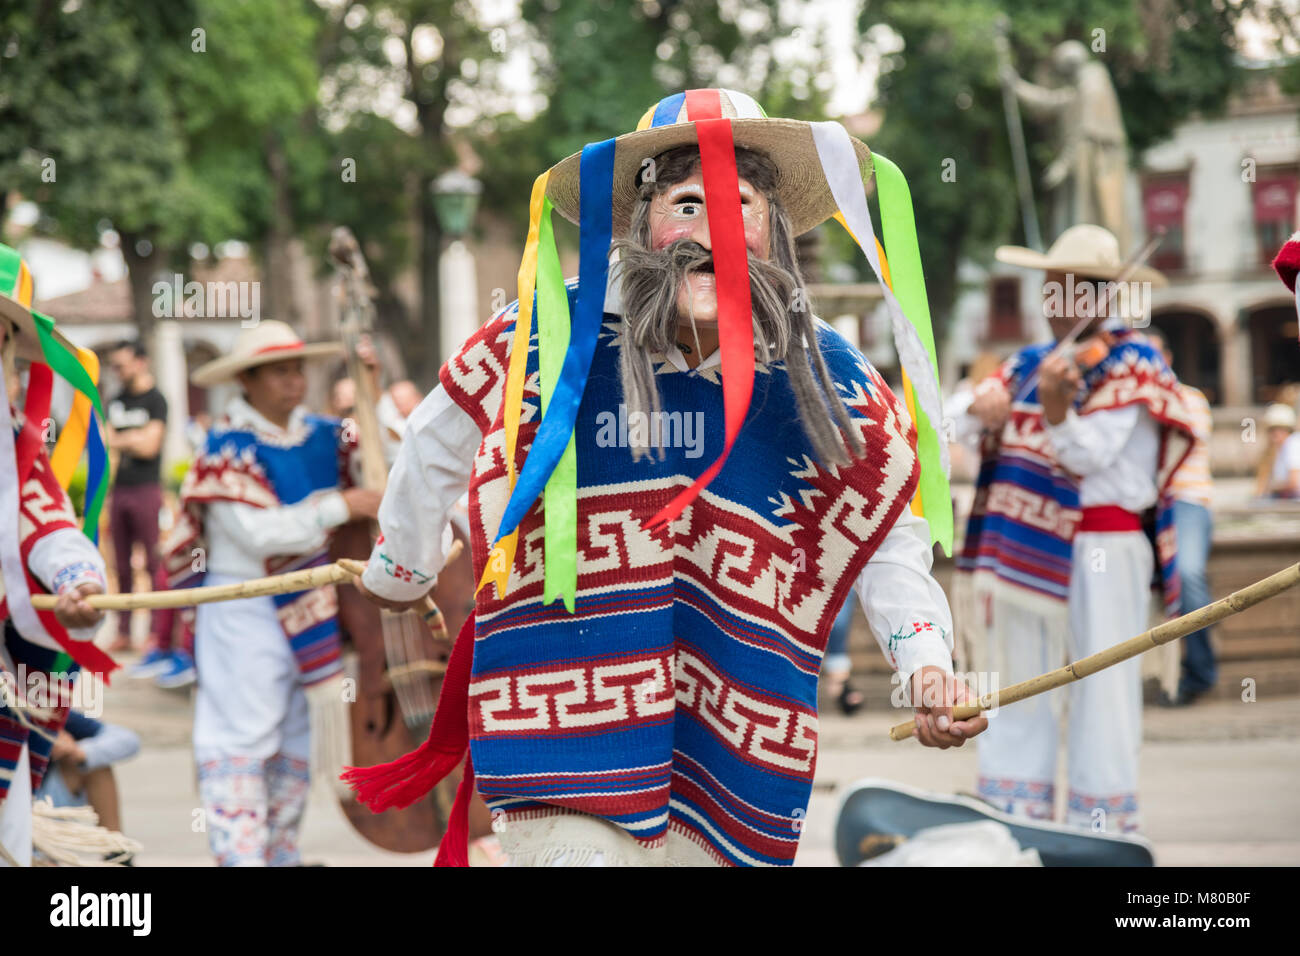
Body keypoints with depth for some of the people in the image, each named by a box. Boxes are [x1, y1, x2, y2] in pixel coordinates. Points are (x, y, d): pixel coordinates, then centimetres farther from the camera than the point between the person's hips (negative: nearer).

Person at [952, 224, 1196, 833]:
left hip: (1099, 551, -6)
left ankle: (1103, 823, -3)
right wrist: (984, 408, -12)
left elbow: (1089, 454, -15)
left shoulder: (1132, 364, -4)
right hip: (1026, 542, 6)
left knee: (1101, 685, -6)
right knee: (1018, 680, 11)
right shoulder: (1030, 363, 14)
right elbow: (958, 421, 9)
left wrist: (1055, 410, -33)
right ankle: (1017, 805, 20)